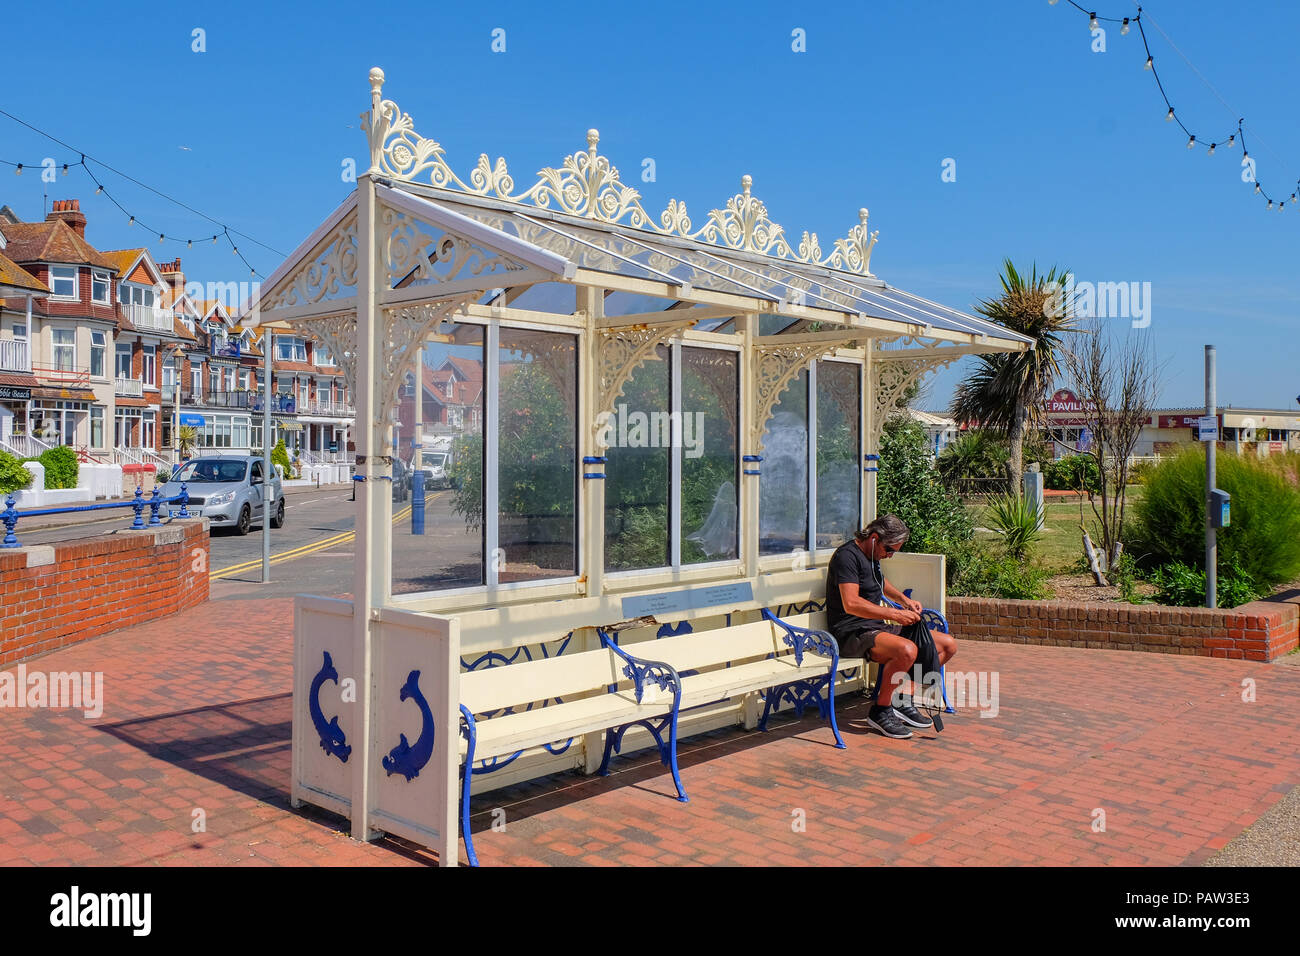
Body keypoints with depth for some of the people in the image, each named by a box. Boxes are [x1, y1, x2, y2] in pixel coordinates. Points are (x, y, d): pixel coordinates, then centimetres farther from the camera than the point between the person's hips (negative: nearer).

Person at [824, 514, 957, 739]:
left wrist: (904, 599, 20)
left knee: (948, 645, 4)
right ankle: (879, 711, -16)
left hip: (879, 628, 10)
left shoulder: (872, 555, 16)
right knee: (907, 650, -37)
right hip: (853, 634, -10)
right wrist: (895, 614, -26)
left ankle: (902, 702, 10)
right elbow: (851, 604, -26)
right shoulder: (847, 555, -14)